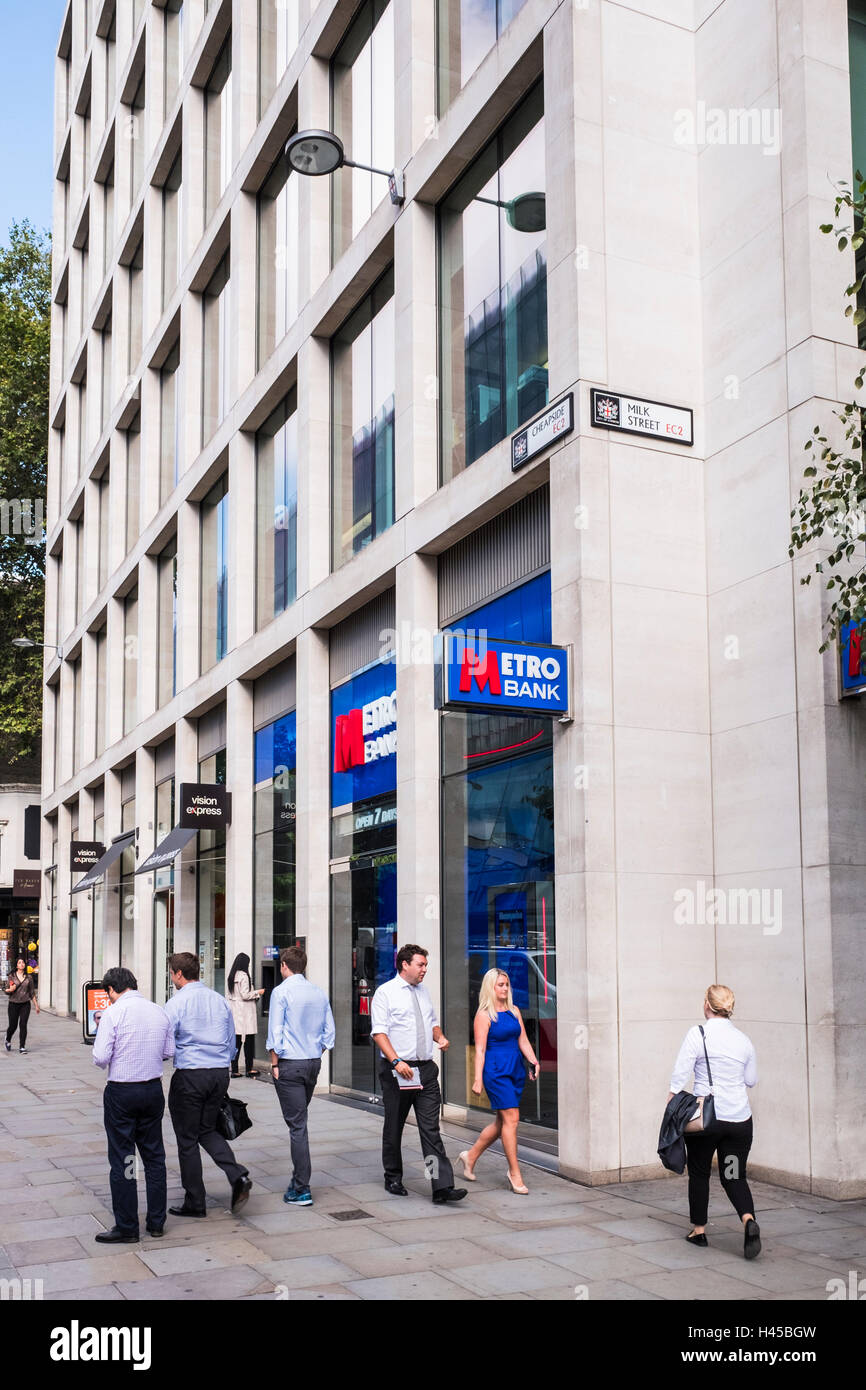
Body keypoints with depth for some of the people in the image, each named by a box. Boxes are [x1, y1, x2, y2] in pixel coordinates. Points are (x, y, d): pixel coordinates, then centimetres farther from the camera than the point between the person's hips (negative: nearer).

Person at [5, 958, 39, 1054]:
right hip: (13, 1004, 0)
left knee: (23, 1025, -8)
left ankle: (22, 1047, -2)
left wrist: (36, 1005, 11)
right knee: (13, 1025, 3)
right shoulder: (12, 976, 1)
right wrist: (10, 990, -17)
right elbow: (6, 990, 7)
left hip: (25, 1004, 0)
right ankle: (8, 1041, 35)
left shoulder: (29, 977, 5)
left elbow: (32, 992, 10)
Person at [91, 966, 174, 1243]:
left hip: (121, 1092, -5)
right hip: (153, 1090, 5)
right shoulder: (159, 1012, 3)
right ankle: (156, 1221, 21)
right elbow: (169, 1052, 10)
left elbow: (100, 1057, -16)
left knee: (121, 1160, 4)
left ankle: (126, 1227, 9)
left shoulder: (113, 1013, -13)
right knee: (154, 1156, 15)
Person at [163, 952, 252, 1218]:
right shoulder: (220, 1000, 8)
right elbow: (231, 1044, 14)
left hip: (189, 1076, -6)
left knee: (187, 1139, 7)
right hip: (220, 1074, 6)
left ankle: (195, 1203, 14)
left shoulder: (176, 1004, -11)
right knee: (208, 1130, 20)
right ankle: (238, 1176, -1)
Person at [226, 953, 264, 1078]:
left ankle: (234, 1070, 6)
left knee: (236, 1042, 7)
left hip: (234, 1012, 7)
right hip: (245, 1013, -7)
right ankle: (249, 1069, 2)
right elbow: (245, 995, -16)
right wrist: (258, 992, -2)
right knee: (249, 1040, 1)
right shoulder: (243, 976, -13)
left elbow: (228, 995, 15)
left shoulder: (230, 977, 11)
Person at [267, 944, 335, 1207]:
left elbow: (275, 1033, -12)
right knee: (300, 1120, 18)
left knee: (297, 1125, -4)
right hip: (314, 1062, 6)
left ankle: (302, 1191, -2)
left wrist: (275, 1064, -4)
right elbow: (329, 1032, 10)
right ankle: (298, 1180, 24)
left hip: (290, 1064, -6)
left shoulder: (282, 992, -10)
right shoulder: (320, 993, 7)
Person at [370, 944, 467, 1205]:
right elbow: (379, 1032, -13)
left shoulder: (423, 991, 14)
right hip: (398, 1070, -5)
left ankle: (442, 1187, -8)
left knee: (431, 1129, -3)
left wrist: (440, 1037, 4)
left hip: (426, 1069, 5)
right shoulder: (385, 993, -6)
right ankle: (393, 1179, 26)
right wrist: (396, 1061, -24)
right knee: (394, 1128, 9)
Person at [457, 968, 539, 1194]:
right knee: (511, 1118, -11)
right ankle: (514, 1172, -3)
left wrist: (533, 1061, -1)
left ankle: (471, 1155, 28)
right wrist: (478, 1078, -13)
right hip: (496, 1071, -7)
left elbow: (523, 1040, 14)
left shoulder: (514, 1011, 13)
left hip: (516, 1070, 7)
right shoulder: (484, 1015, -6)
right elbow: (480, 1049, -8)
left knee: (503, 1121, 11)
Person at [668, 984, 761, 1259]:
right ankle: (749, 1220, -15)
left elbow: (680, 1076, -12)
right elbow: (751, 1080, 15)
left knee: (699, 1173, 15)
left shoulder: (698, 1033, -9)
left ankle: (698, 1230, 23)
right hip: (739, 1120, 4)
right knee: (734, 1176, 10)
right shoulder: (743, 1040, 5)